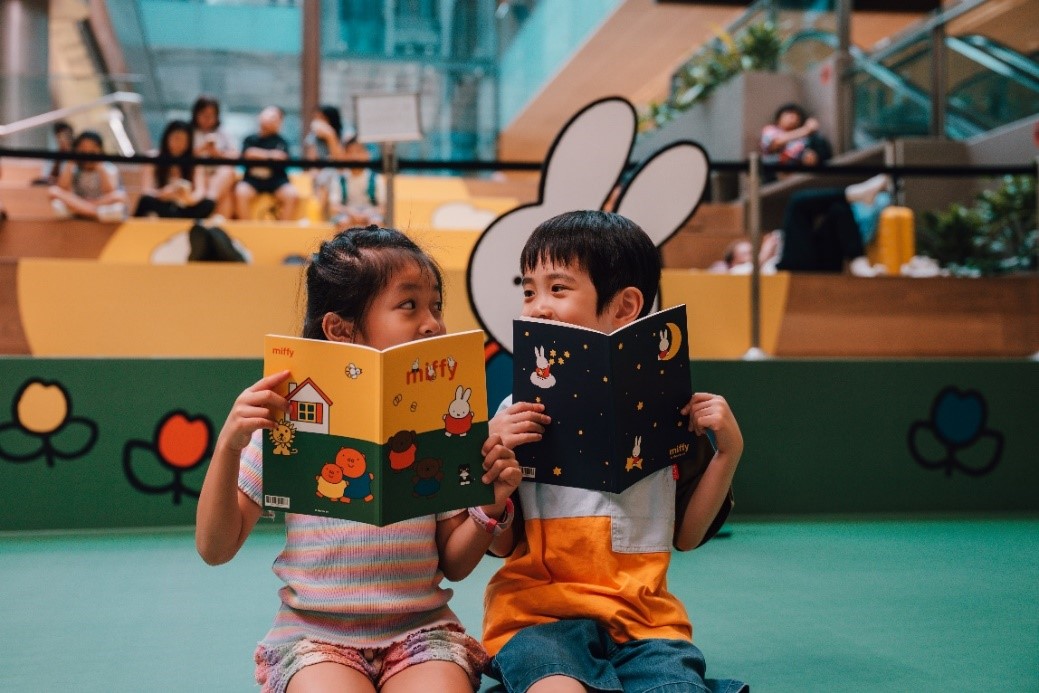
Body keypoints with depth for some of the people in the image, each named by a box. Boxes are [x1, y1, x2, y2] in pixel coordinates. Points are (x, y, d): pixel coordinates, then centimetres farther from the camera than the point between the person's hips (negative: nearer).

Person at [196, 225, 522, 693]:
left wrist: (493, 504, -12)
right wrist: (229, 444, -16)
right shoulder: (288, 418, -4)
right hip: (315, 633, -1)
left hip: (422, 629, 2)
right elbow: (216, 548, -3)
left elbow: (454, 564, 8)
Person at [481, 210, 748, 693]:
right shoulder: (518, 415, 1)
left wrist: (728, 451, 0)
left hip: (643, 615, 2)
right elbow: (501, 544, 4)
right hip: (538, 613, -1)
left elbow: (686, 535, 12)